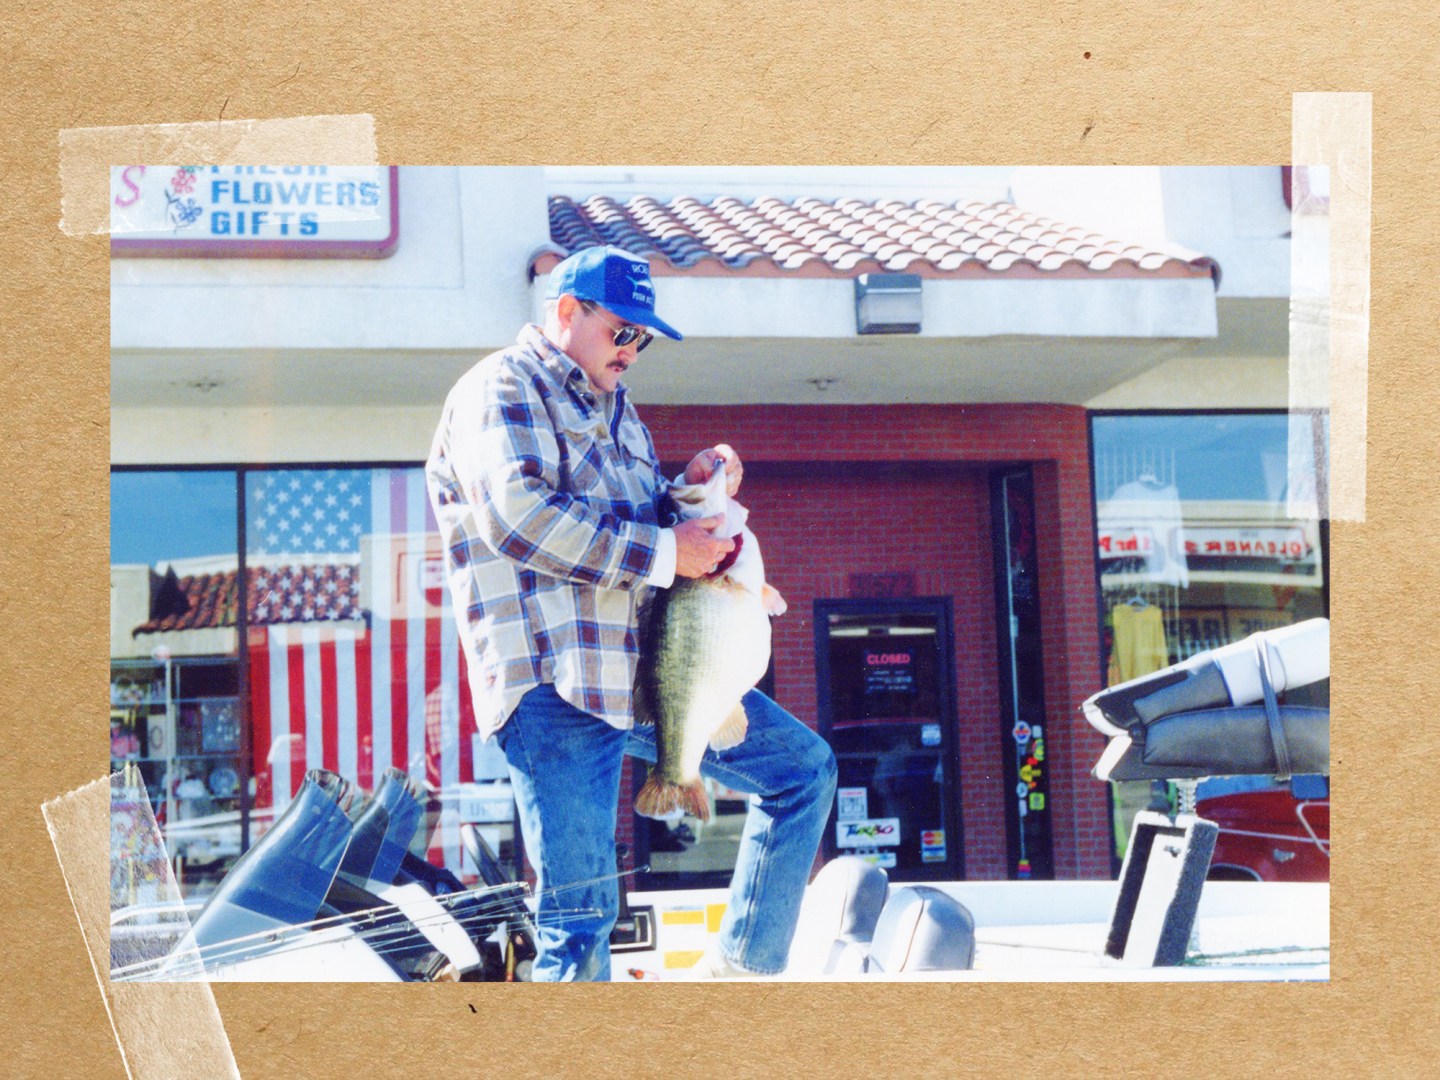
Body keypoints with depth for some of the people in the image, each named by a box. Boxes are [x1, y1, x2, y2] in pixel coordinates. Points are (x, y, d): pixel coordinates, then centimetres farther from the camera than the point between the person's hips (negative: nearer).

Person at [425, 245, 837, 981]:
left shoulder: (613, 408, 26)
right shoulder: (502, 389, -2)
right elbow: (522, 513, -18)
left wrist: (689, 492, 8)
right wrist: (662, 553, -15)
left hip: (645, 671, 9)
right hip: (554, 685, -9)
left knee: (805, 767, 10)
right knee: (581, 907, -10)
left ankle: (739, 968, 13)